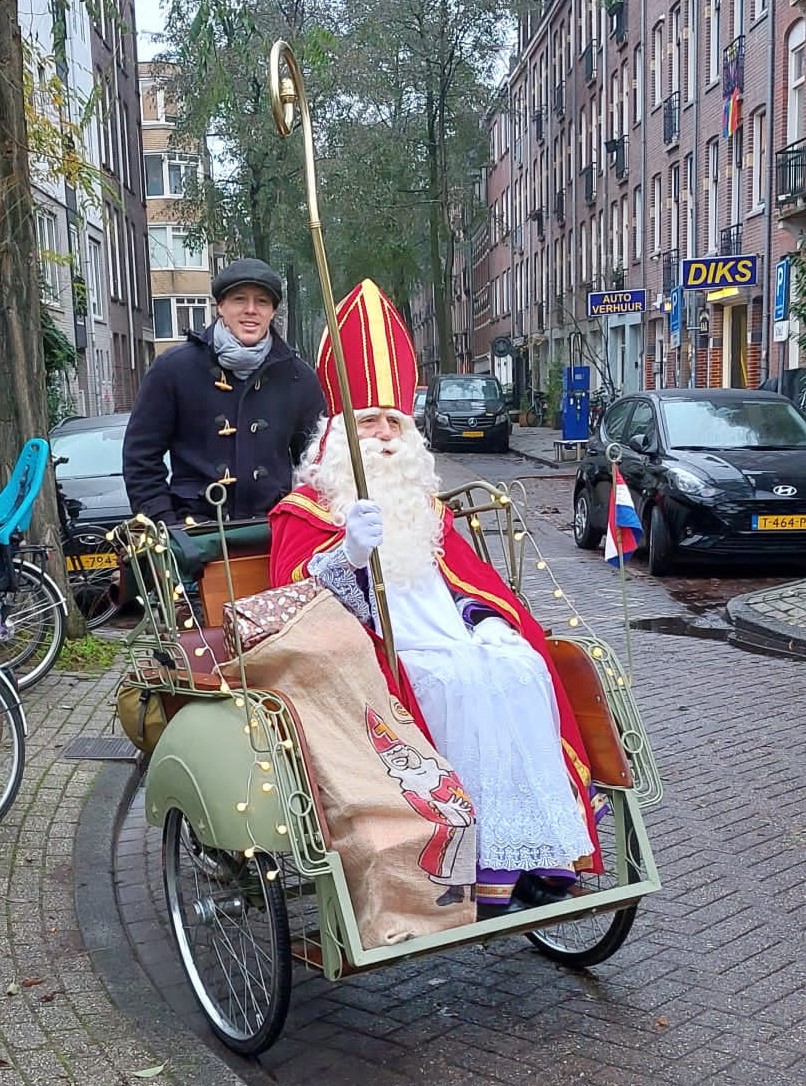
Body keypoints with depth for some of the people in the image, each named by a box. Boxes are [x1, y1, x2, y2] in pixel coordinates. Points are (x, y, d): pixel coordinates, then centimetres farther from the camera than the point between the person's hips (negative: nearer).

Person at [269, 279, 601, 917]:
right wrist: (346, 556, -27)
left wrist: (491, 619, 3)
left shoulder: (424, 505, 27)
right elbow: (290, 598, -8)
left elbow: (468, 573, 24)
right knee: (467, 681, -33)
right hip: (378, 644, -5)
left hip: (453, 629, 6)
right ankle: (493, 868, -32)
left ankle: (541, 851, -25)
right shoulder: (305, 511, 8)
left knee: (522, 667, -25)